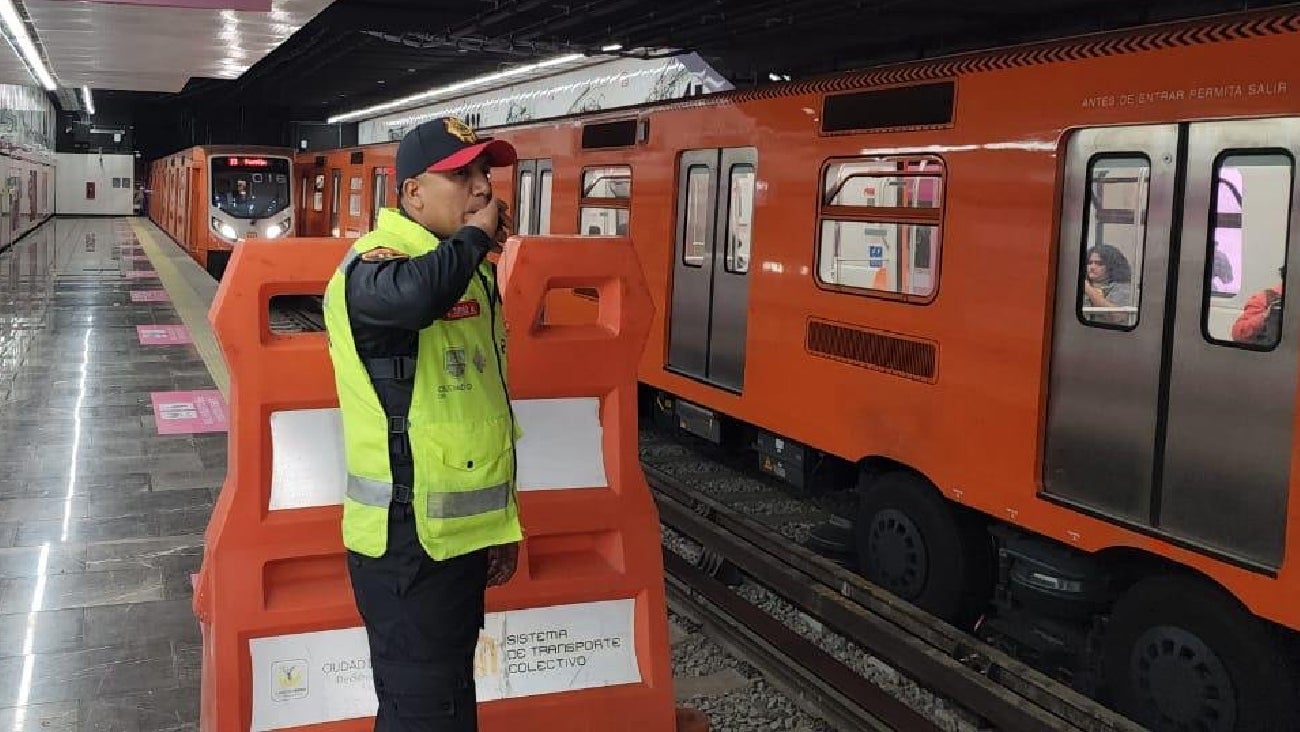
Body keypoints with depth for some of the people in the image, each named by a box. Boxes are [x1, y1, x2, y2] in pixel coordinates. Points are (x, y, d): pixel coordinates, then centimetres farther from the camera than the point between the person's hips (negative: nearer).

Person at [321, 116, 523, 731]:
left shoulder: (470, 269, 13)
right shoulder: (374, 261, -15)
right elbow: (411, 294, -43)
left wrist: (501, 521, 21)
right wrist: (474, 235, -22)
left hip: (460, 532, 9)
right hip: (408, 538, -9)